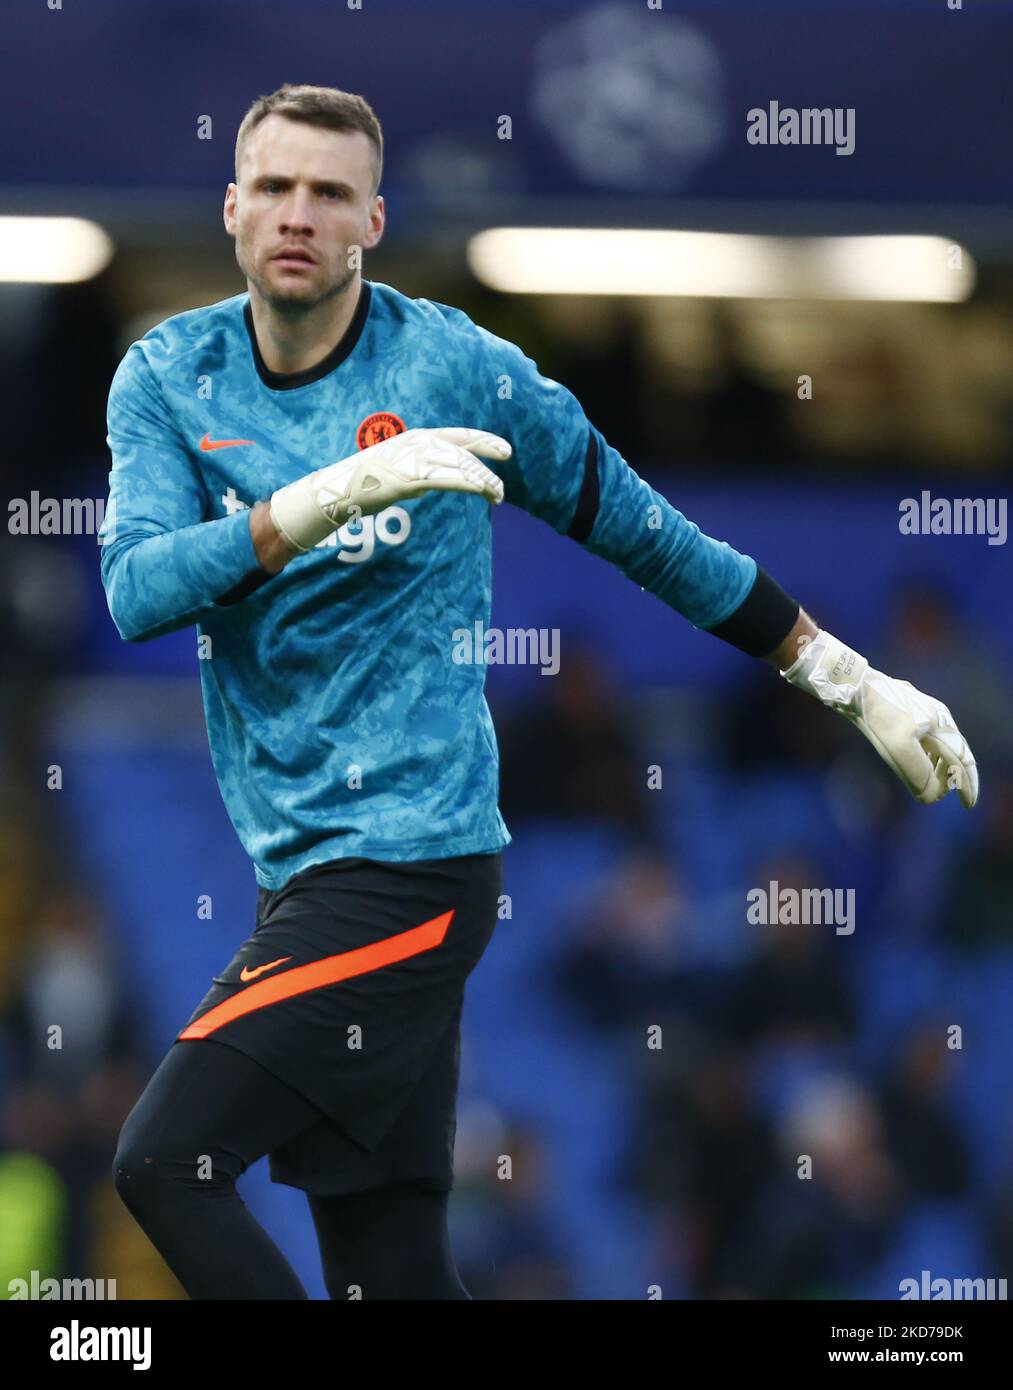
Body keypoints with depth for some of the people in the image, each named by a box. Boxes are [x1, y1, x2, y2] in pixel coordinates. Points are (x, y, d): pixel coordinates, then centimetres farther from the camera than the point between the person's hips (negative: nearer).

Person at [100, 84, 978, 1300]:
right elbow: (137, 592, -10)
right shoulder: (167, 378, 5)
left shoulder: (456, 367, -4)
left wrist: (851, 683, 11)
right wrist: (330, 496, -25)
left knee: (163, 1162, -18)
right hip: (302, 875, 5)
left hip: (411, 862, -5)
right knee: (392, 1277, 4)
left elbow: (640, 532, 6)